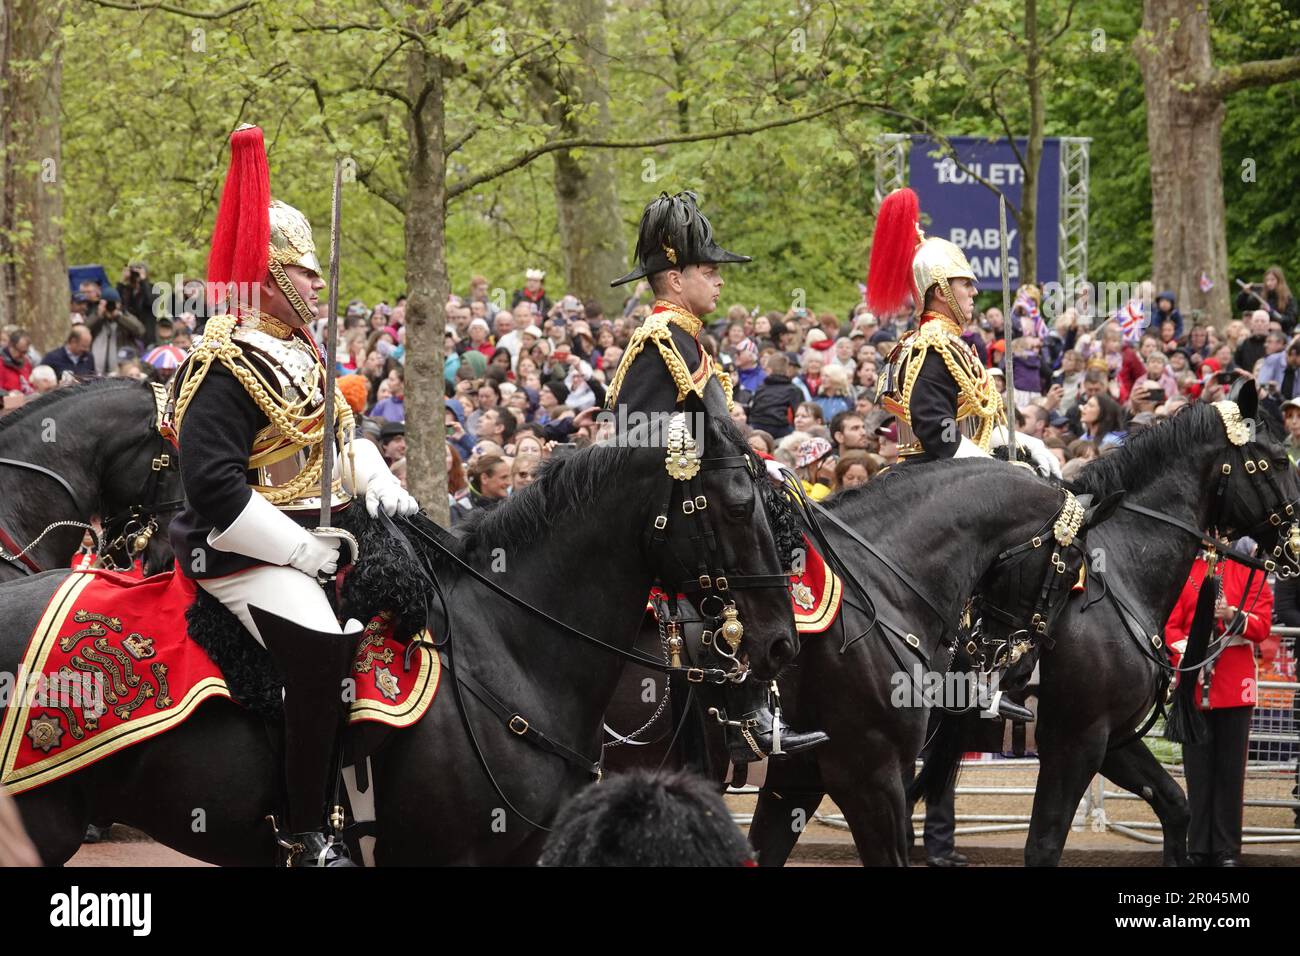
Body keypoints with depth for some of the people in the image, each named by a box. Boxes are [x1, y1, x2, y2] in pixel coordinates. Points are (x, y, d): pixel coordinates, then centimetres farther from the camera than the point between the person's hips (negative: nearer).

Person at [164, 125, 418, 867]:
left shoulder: (300, 354, 13)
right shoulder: (224, 371, -17)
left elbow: (339, 437, 25)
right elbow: (215, 486, -24)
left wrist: (377, 480, 4)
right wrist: (300, 553, -22)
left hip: (318, 536, 10)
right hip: (248, 553, -10)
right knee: (323, 647, -30)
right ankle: (309, 835, -23)